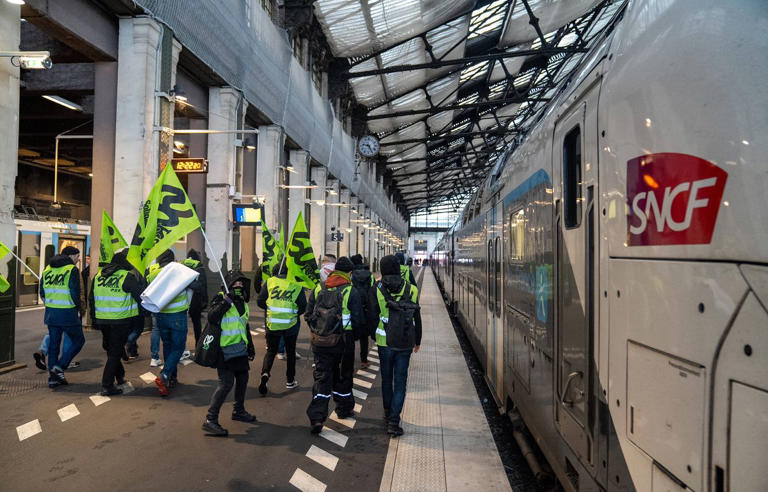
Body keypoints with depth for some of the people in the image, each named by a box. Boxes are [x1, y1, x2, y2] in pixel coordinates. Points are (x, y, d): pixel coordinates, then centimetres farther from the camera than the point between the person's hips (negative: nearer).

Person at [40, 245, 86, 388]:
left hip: (50, 312, 7)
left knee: (54, 343, 14)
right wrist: (79, 307, 1)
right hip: (67, 313, -7)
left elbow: (42, 292, 15)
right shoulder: (72, 270, -11)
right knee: (78, 340, 9)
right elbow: (75, 293, -15)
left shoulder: (47, 269, 10)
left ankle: (53, 378, 17)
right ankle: (59, 367, -3)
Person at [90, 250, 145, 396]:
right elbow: (141, 297, -12)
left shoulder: (98, 275, 8)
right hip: (121, 320, -6)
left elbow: (91, 299, 15)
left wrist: (94, 318, 23)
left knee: (110, 349, 22)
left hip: (102, 320, 6)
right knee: (115, 352, 3)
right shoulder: (129, 277, -13)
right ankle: (107, 385, 3)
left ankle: (120, 376, 36)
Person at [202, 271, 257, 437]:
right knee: (226, 383, -13)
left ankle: (239, 411, 35)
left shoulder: (242, 302, 15)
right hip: (225, 350, -8)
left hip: (240, 349, 8)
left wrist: (250, 346, 26)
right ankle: (210, 420, -6)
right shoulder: (221, 299, -9)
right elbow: (211, 317, -27)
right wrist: (227, 300, -30)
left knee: (242, 379, 17)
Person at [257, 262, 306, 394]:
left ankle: (265, 373, -8)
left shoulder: (270, 282, -2)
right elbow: (303, 307, -3)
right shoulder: (297, 286, -4)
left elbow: (260, 302, -2)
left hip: (273, 324, 0)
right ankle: (290, 381, 24)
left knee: (271, 351, 16)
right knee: (290, 352, 17)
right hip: (291, 325, 0)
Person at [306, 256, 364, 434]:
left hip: (320, 342, 2)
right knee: (343, 376, 17)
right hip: (343, 342, -2)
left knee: (322, 377, 5)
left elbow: (308, 316, 7)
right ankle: (344, 409, 33)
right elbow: (358, 320, -10)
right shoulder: (351, 292, -9)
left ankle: (316, 416, -6)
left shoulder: (318, 289, 3)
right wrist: (354, 332, 10)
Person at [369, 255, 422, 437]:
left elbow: (373, 314, -3)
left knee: (386, 378, 18)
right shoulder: (411, 289, -1)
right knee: (400, 381, 5)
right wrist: (417, 341, 16)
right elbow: (417, 318, 5)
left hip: (385, 341, 0)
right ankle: (393, 421, -2)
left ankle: (388, 413, 34)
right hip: (405, 342, 0)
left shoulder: (377, 289, -5)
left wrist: (374, 336, 13)